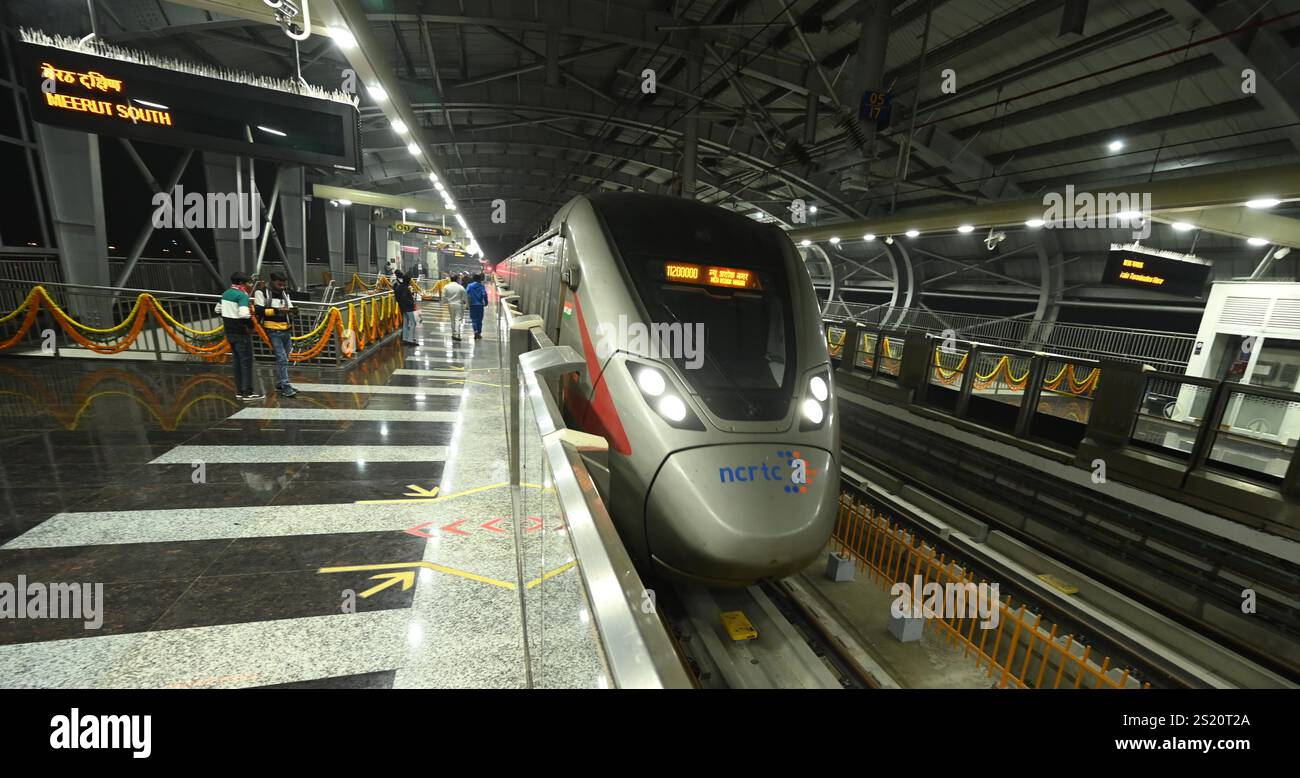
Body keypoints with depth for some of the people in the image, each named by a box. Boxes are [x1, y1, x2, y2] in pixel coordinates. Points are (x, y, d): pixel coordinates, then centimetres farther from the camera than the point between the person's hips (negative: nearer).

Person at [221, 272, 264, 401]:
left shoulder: (225, 294, 11)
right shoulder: (242, 295, -17)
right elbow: (244, 314, -30)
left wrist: (227, 323, 22)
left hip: (230, 332, 9)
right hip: (241, 333, -9)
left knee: (237, 361, 14)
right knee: (246, 362, -4)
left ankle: (239, 391, 18)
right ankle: (248, 393, -3)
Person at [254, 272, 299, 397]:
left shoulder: (285, 293, 14)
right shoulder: (262, 293, -5)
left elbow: (290, 309, 14)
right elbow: (259, 311, -12)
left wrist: (291, 311, -9)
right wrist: (276, 310, -20)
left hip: (286, 330, 7)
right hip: (273, 331, -7)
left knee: (284, 359, 12)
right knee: (282, 359, -12)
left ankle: (279, 384, 23)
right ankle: (286, 387, -11)